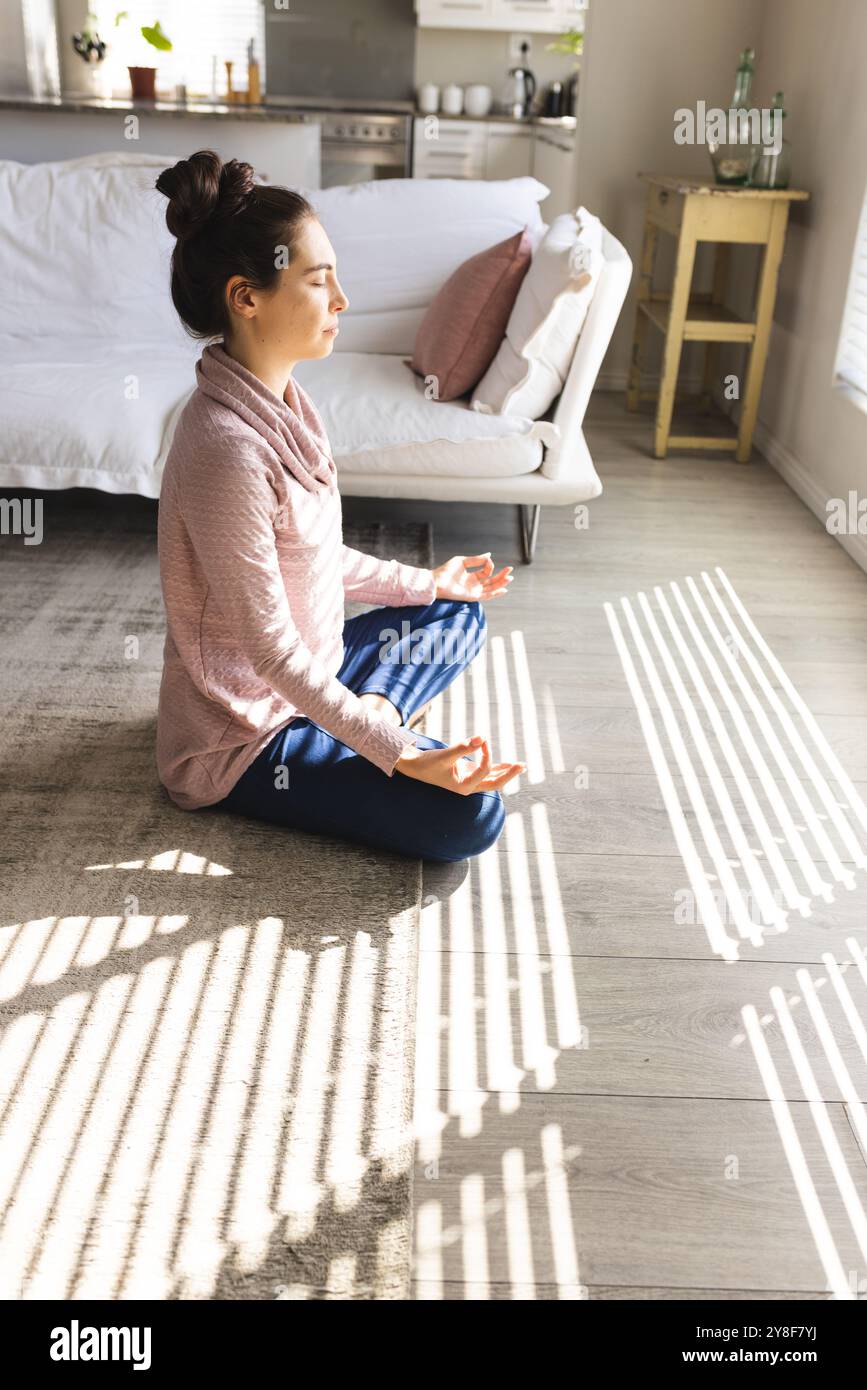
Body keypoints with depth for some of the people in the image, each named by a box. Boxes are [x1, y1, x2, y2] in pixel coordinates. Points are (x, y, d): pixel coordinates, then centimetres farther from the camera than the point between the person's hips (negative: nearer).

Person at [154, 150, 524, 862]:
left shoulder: (281, 399, -2)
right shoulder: (228, 451, -30)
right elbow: (271, 649, -26)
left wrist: (425, 583, 15)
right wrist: (400, 755, -24)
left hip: (305, 676, 9)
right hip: (241, 732, -9)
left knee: (459, 615, 20)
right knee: (470, 816, -15)